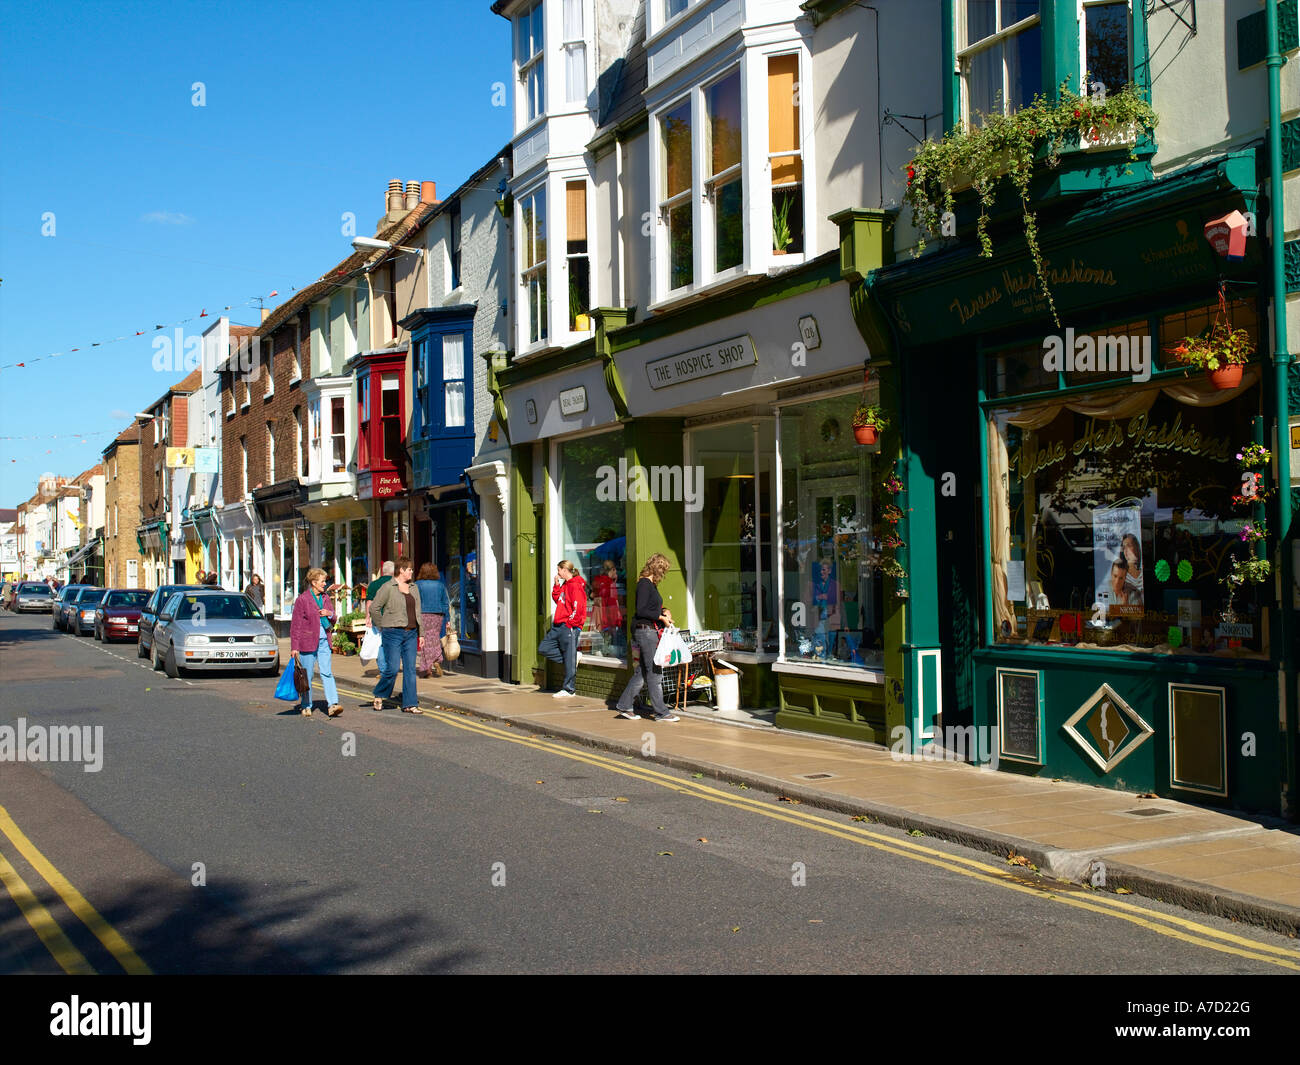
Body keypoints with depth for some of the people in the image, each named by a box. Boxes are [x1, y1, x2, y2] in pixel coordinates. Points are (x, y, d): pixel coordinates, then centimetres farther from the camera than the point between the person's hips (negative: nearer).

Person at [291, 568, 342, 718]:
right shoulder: (302, 599, -5)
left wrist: (330, 614, -4)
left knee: (327, 673, -5)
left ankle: (332, 705, -12)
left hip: (324, 642, 4)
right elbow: (295, 624, -4)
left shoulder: (326, 599, 12)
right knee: (307, 676, 3)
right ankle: (306, 706, 15)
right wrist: (294, 647, -8)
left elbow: (333, 621, 21)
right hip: (307, 642, -4)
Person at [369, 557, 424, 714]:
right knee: (392, 669, -6)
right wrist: (382, 627, -1)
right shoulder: (388, 587, -6)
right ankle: (379, 695, 17)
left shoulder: (413, 587, 13)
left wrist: (421, 634, 14)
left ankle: (409, 704, 5)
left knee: (410, 669, 2)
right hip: (393, 633, -6)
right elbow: (374, 608, -5)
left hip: (411, 633, 6)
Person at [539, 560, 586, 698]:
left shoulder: (575, 585, -15)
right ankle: (572, 659, 12)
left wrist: (571, 622, -16)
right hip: (559, 626, 10)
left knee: (570, 659, -3)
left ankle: (569, 690, 3)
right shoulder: (565, 585, 16)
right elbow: (557, 600, 20)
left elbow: (578, 607, -21)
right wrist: (556, 585, 10)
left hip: (569, 627, -10)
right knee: (544, 647, 9)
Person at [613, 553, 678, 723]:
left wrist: (664, 610, 7)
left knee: (642, 671, 12)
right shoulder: (644, 584, -13)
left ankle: (624, 705, 18)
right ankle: (661, 712, -1)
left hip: (651, 631, 10)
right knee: (654, 672, -6)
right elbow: (641, 611, -19)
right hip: (645, 630, -10)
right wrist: (661, 617, -16)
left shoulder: (651, 585, 17)